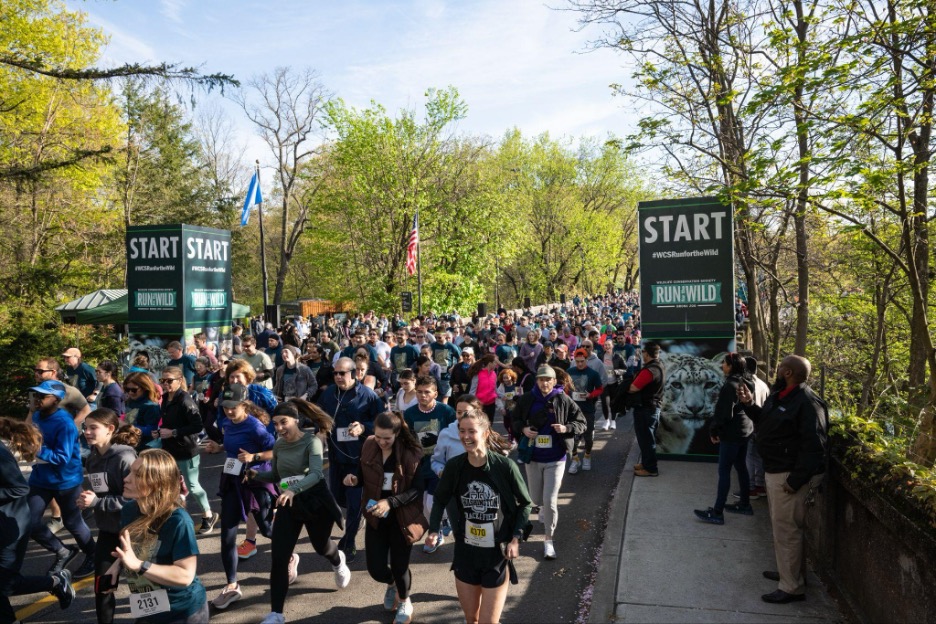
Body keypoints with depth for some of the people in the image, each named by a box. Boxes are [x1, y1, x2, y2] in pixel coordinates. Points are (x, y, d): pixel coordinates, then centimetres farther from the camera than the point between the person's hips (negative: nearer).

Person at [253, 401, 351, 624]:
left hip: (315, 502, -4)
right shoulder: (278, 445, -1)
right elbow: (275, 475, 12)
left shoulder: (312, 442, -19)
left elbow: (316, 474, -33)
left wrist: (293, 490, -49)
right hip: (288, 505, 4)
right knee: (278, 559, -6)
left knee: (321, 547, 21)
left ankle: (338, 562, 59)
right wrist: (256, 474, -8)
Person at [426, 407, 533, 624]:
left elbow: (525, 504, -4)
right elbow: (440, 500, 8)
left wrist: (516, 538, -12)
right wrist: (434, 530, -6)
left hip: (497, 554, -3)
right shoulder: (454, 466, -8)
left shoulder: (505, 466, -17)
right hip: (465, 553, 3)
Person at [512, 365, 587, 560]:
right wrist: (523, 429, -12)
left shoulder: (564, 400, -10)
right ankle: (546, 511, 54)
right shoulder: (526, 399, -6)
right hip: (532, 458, 3)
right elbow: (515, 420, 9)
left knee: (550, 501, -6)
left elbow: (582, 423, -2)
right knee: (537, 499, 16)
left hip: (555, 459, -2)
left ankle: (548, 540, 14)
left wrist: (566, 428, -21)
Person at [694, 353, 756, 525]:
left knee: (724, 471, -6)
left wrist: (713, 430, -9)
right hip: (745, 430, 9)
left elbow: (724, 413, -22)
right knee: (741, 467, 19)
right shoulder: (747, 383, 7)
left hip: (731, 434, -9)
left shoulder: (730, 385, -21)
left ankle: (717, 512, -3)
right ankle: (745, 504, 30)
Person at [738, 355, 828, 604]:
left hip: (790, 474, -10)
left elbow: (814, 445, -25)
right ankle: (789, 571, 37)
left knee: (787, 530, -3)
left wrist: (796, 479, -25)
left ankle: (792, 588, 8)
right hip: (775, 471, 10)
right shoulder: (779, 396, 10)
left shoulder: (807, 402, -21)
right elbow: (766, 422, 25)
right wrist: (749, 404, 10)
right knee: (781, 527, 22)